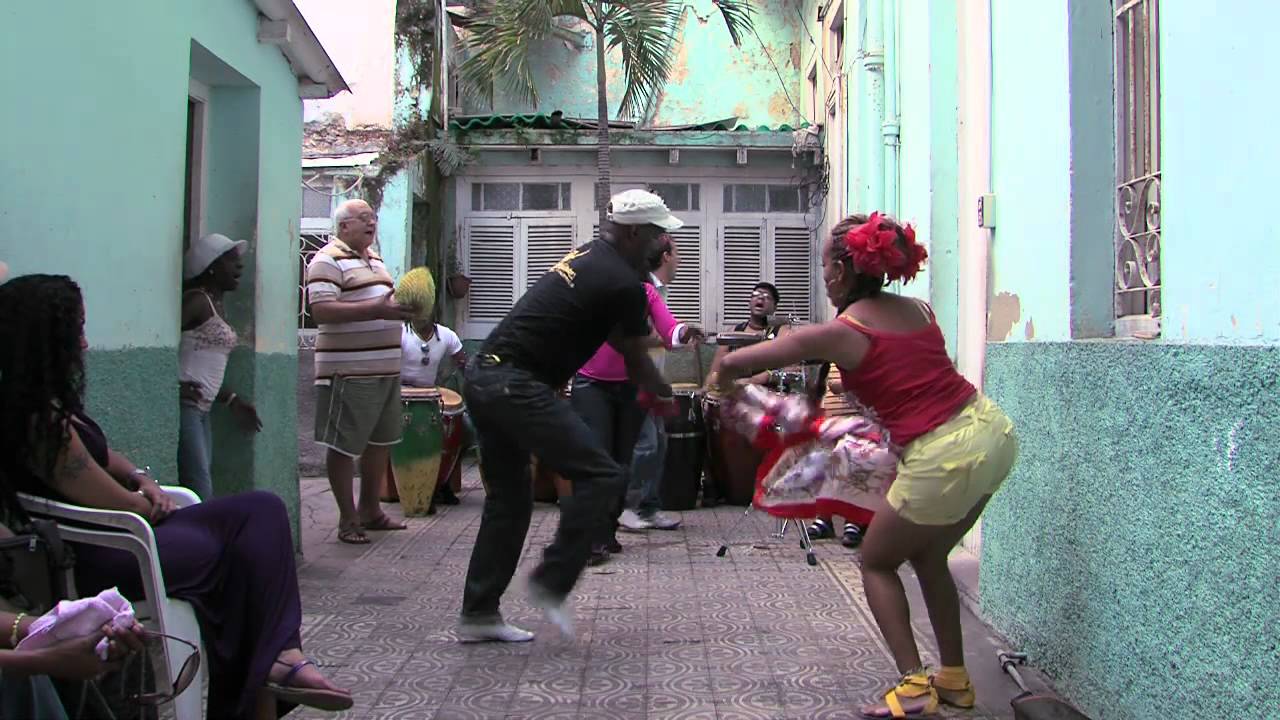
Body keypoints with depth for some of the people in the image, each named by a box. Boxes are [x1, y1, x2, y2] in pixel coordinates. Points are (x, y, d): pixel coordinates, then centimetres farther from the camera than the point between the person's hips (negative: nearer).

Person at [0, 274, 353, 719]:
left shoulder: (45, 404, 10)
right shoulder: (44, 422, -23)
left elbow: (98, 454, 23)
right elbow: (123, 507, -19)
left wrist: (141, 478, 3)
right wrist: (153, 503, 3)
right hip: (100, 561, -10)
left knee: (262, 510, -6)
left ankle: (280, 657, -16)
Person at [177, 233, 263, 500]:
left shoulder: (216, 305, 18)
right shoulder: (197, 300, -8)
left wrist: (232, 400, 21)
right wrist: (174, 385, -25)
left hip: (201, 410, 9)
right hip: (185, 406, -9)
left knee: (200, 487, 8)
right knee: (200, 494, -12)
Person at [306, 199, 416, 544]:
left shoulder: (374, 258, 19)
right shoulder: (329, 260, -9)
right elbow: (321, 310, -20)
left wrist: (404, 306, 8)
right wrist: (378, 309, -26)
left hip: (386, 369, 9)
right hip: (350, 372, -9)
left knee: (381, 441, 15)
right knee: (344, 446, -1)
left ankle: (370, 509, 27)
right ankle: (348, 518, 8)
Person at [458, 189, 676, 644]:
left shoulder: (583, 256, 19)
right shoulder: (624, 284, -9)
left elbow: (617, 339, 29)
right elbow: (635, 361, 4)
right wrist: (664, 394, 22)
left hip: (482, 377, 10)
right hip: (518, 386, -10)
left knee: (510, 497, 16)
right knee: (600, 475, -4)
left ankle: (478, 613, 20)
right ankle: (551, 581, 1)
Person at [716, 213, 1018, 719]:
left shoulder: (840, 332, -6)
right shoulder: (918, 310, 11)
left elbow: (732, 363, -1)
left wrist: (726, 384, 21)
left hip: (944, 458, -7)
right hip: (992, 430, 7)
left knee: (877, 562, 15)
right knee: (929, 558, 25)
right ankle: (954, 678, 31)